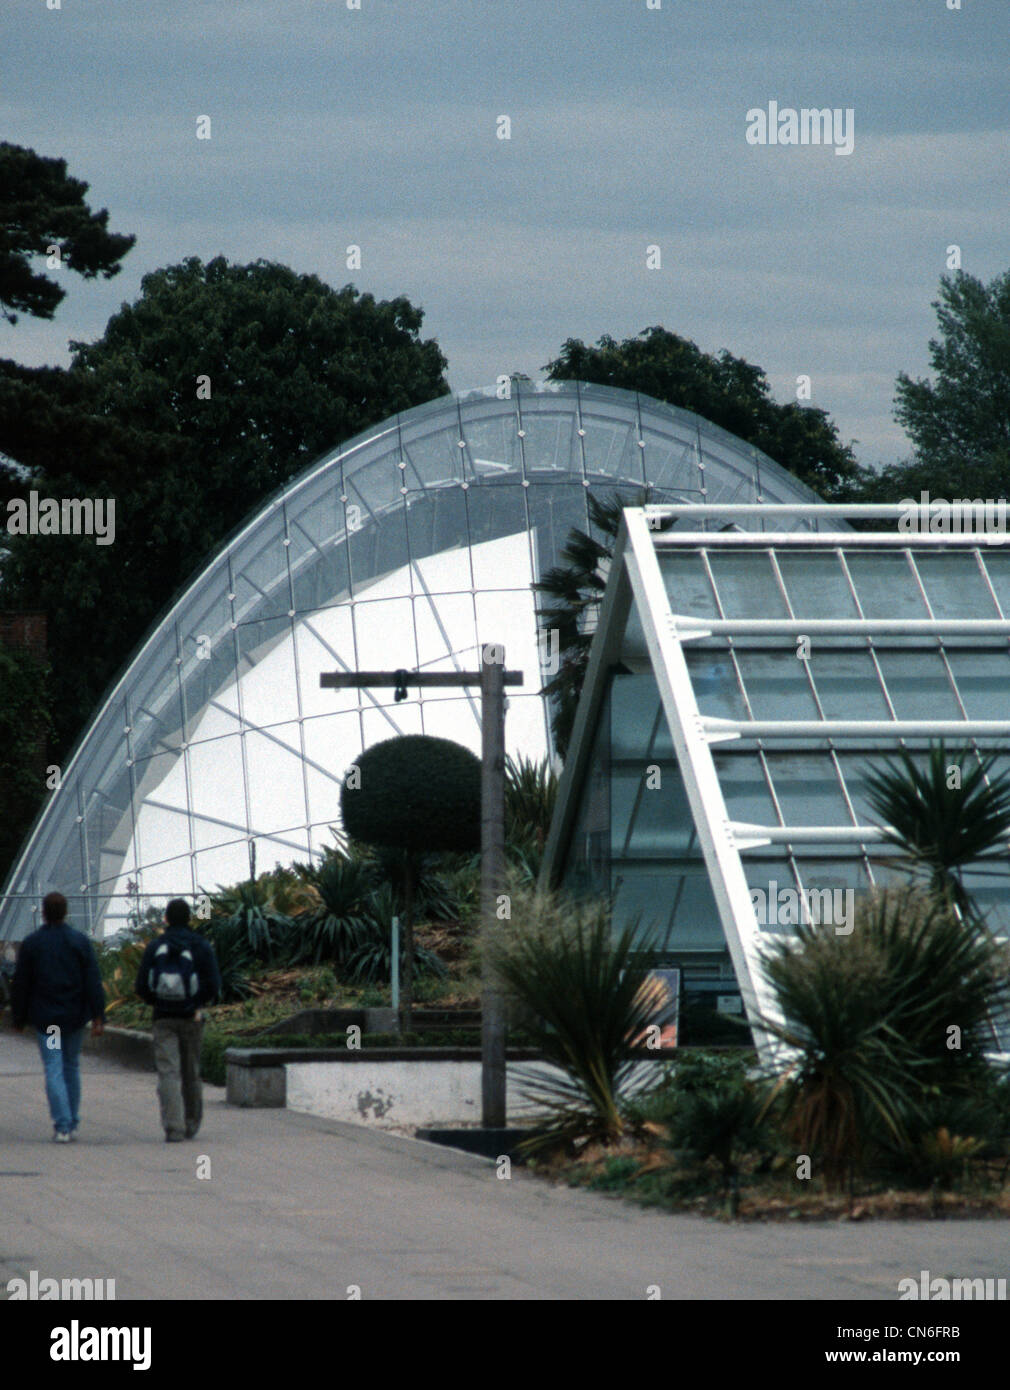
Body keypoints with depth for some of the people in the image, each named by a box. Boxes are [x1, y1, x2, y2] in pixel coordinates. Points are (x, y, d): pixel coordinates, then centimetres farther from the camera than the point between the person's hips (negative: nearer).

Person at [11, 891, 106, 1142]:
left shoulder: (31, 944, -3)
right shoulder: (80, 942, -2)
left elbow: (20, 985, 0)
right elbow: (93, 983, -7)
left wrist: (19, 1018, 10)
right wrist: (98, 1018, -8)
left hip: (45, 1017, -2)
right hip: (74, 1017, 2)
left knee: (54, 1070, -2)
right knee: (71, 1066, 17)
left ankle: (62, 1126, -12)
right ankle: (73, 1124, 22)